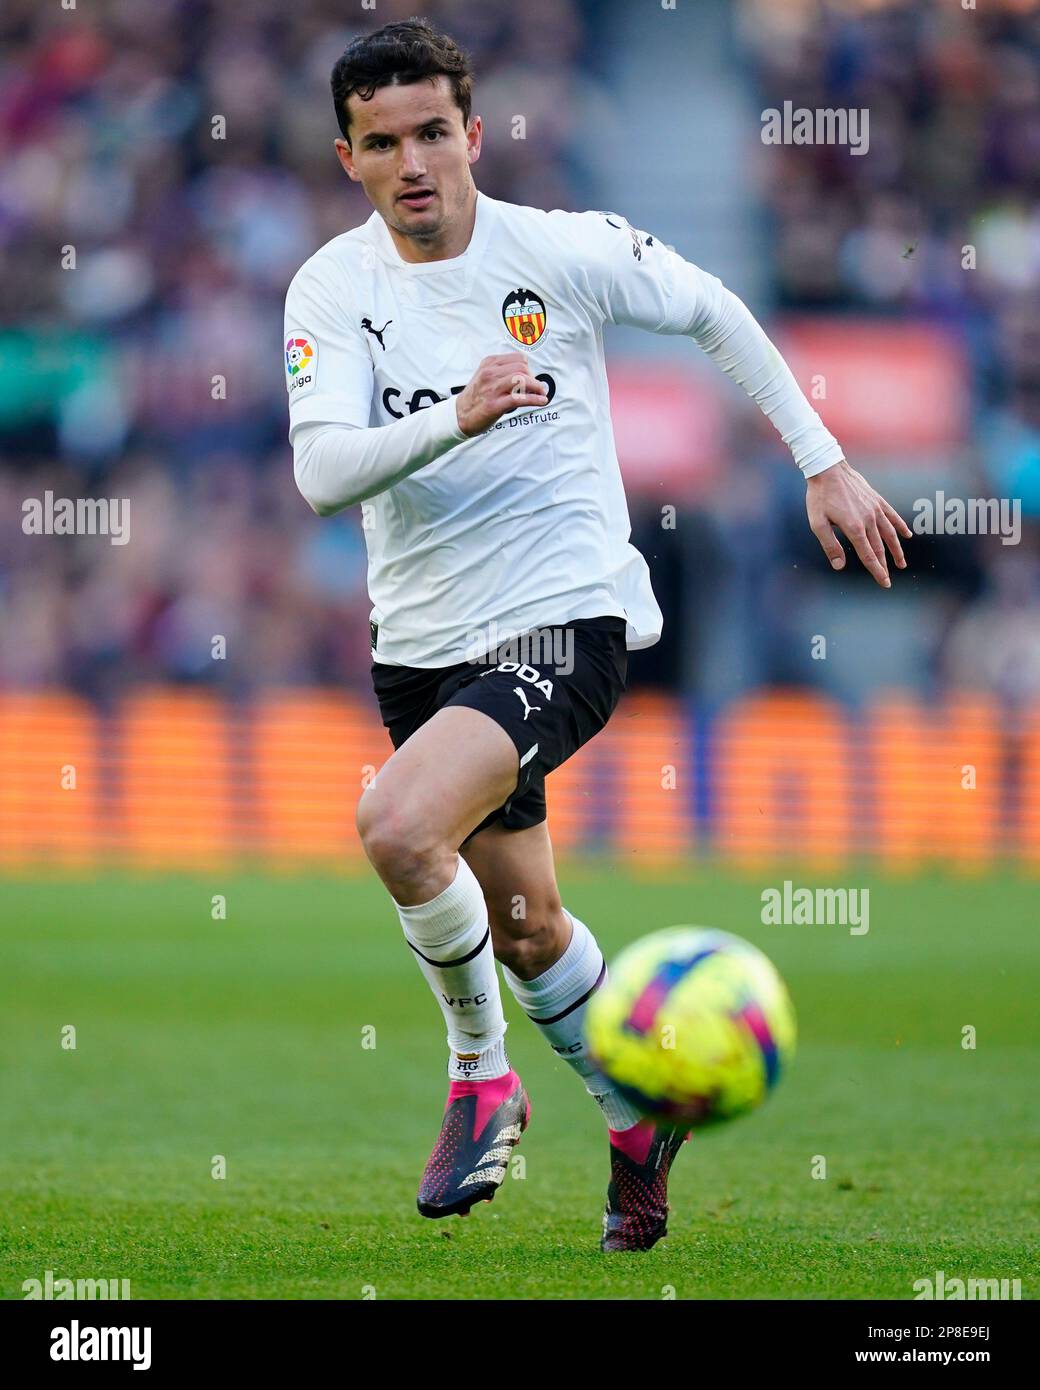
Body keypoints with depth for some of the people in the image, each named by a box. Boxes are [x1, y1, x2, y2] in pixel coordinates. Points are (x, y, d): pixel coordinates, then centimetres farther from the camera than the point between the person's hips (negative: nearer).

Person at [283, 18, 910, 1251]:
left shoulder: (566, 251, -9)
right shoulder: (331, 290, -4)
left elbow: (713, 315, 8)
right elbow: (323, 474, -17)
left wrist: (823, 464, 8)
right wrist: (454, 418, -34)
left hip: (563, 617, -5)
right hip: (423, 639, 5)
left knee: (396, 825, -28)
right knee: (521, 924, 16)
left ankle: (482, 1080, -5)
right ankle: (637, 1117, 42)